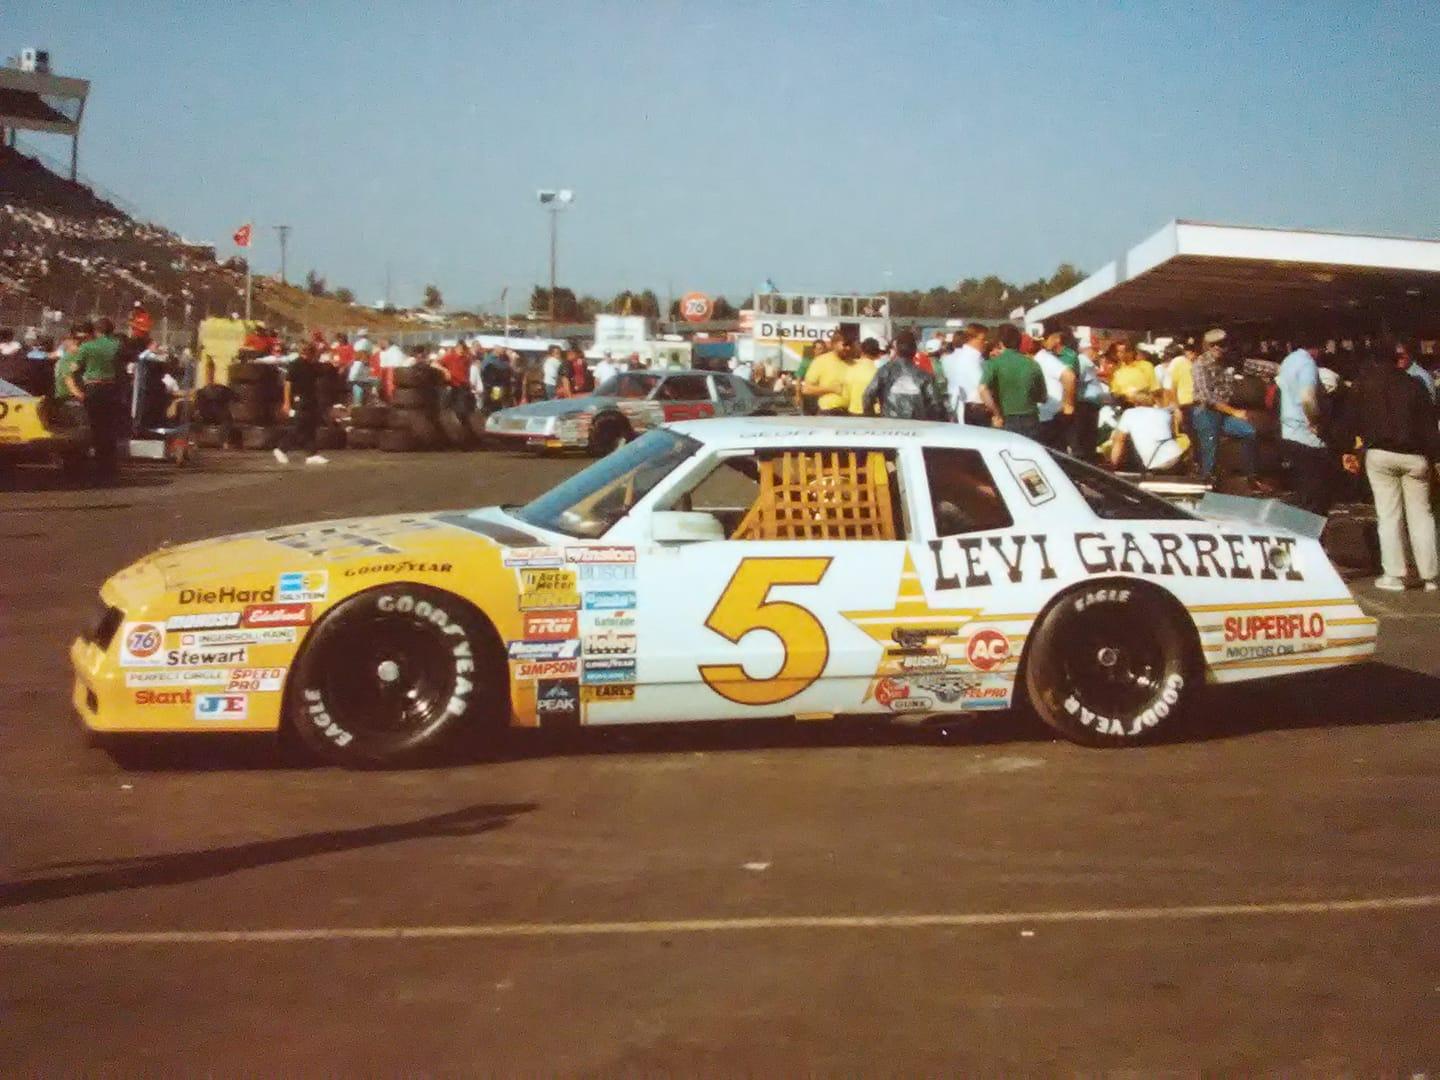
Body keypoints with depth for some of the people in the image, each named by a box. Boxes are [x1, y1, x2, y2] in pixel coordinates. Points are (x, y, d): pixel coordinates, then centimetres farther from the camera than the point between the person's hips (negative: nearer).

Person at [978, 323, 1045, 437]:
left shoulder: (995, 363, -6)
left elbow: (983, 389, -21)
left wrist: (997, 414, -13)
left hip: (1007, 422, -3)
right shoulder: (1032, 364, 5)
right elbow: (1042, 397, 11)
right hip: (1031, 422, 3)